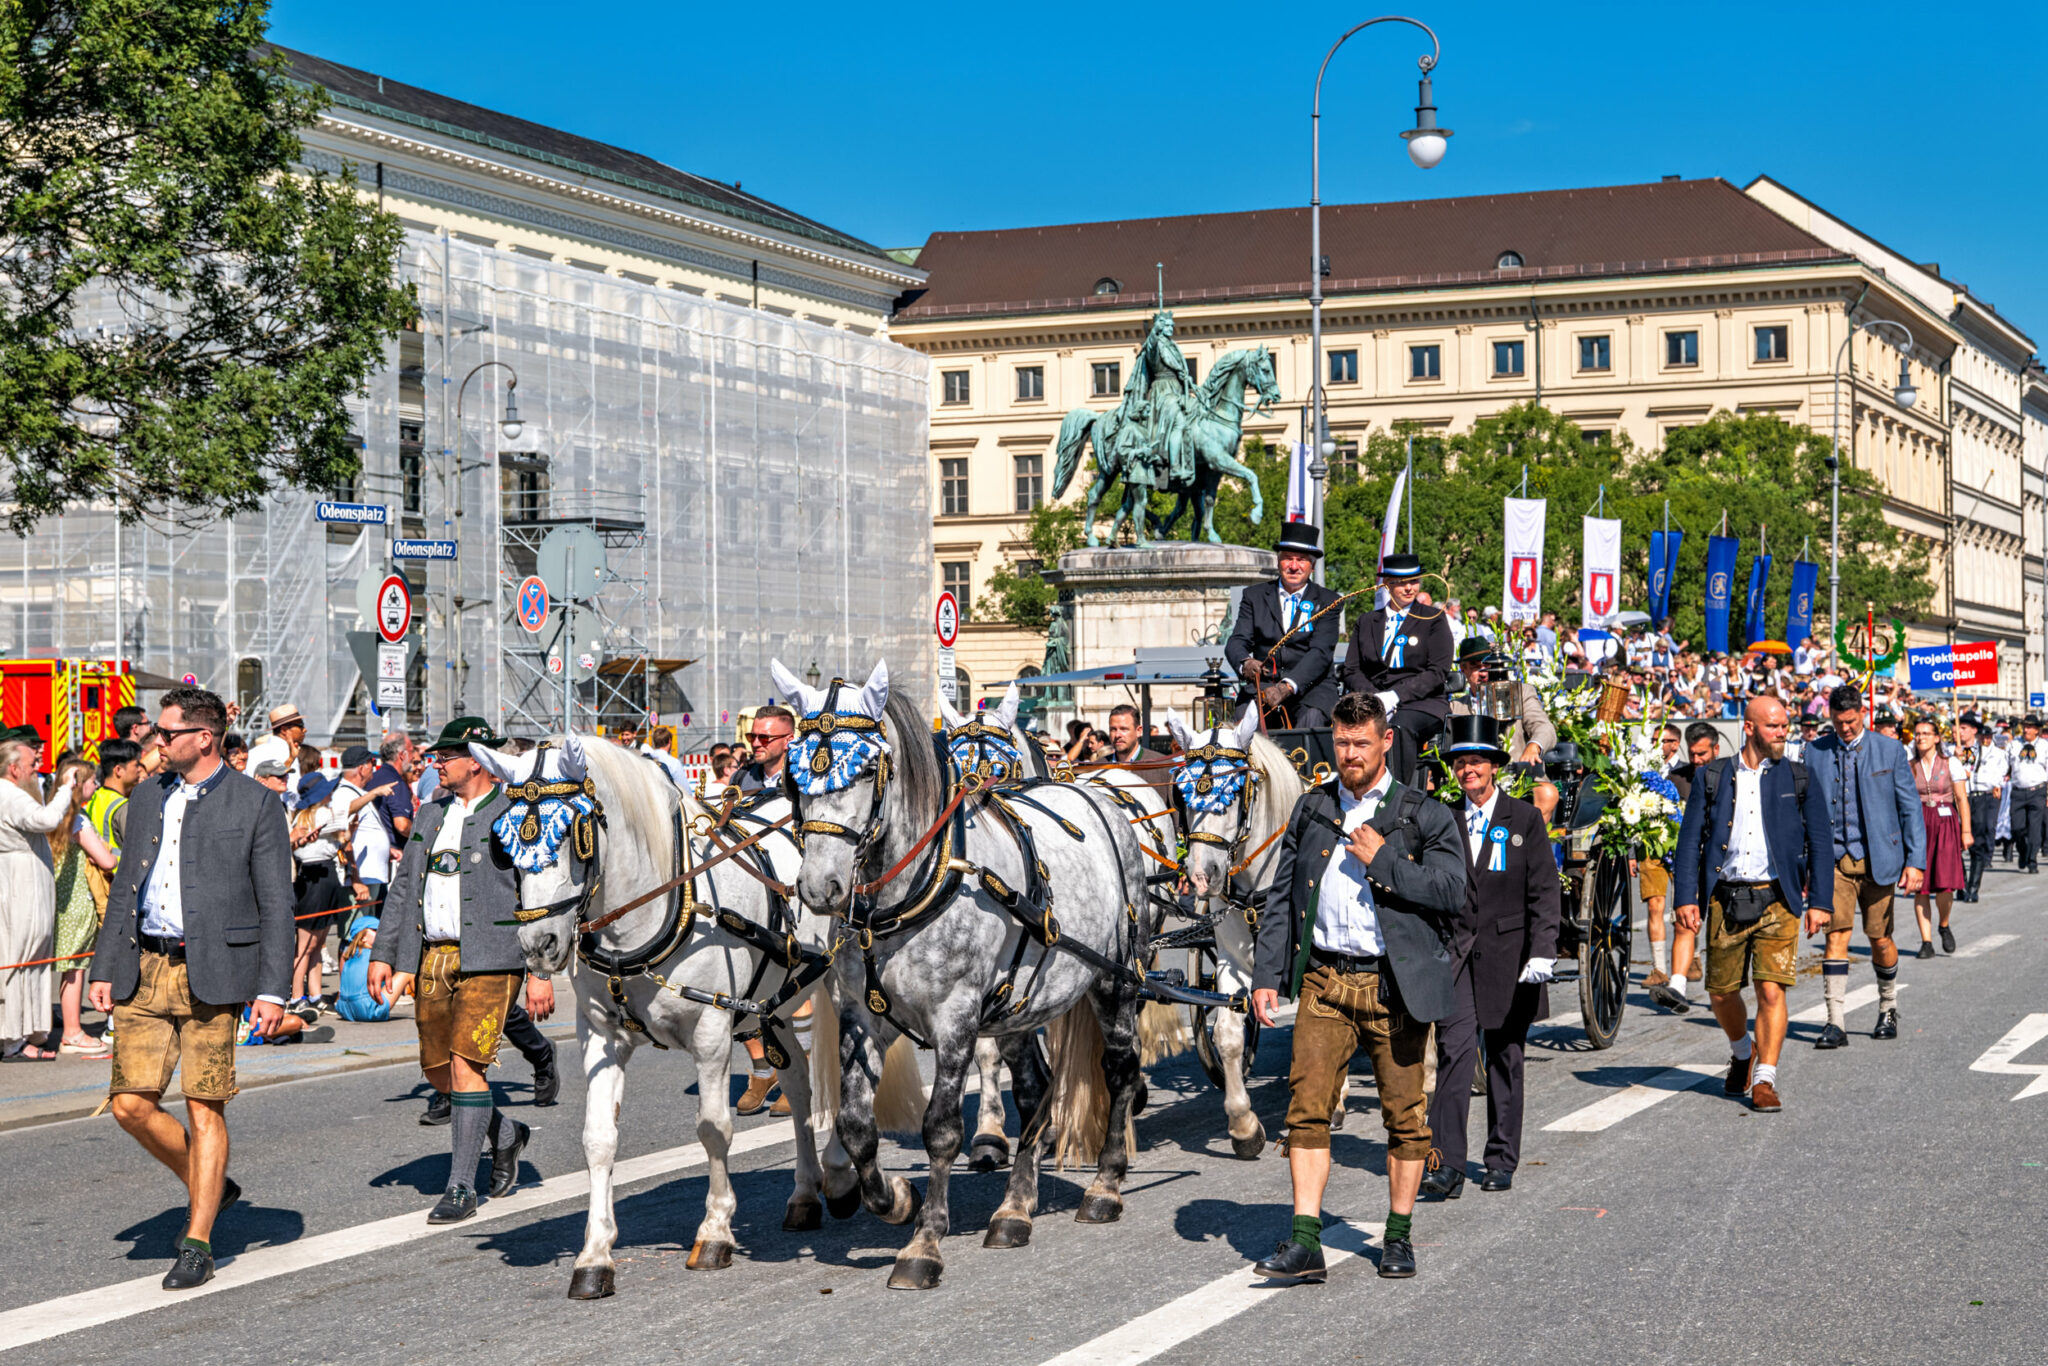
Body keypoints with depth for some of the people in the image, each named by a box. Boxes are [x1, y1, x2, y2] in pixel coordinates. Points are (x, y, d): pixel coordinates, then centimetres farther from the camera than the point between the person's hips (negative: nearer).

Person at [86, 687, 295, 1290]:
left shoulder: (255, 804, -3)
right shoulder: (145, 798, 14)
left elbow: (275, 902, -4)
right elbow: (123, 890, 18)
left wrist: (272, 989, -10)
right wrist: (103, 968, 10)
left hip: (212, 974, -5)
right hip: (146, 971, 5)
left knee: (205, 1109, -3)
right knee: (131, 1104, 0)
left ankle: (198, 1245, 6)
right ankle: (209, 1186, 24)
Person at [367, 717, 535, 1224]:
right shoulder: (433, 813, 16)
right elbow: (403, 885, 19)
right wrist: (384, 953, 13)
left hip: (490, 959, -7)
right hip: (432, 958, 7)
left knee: (466, 1064, -12)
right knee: (438, 1072, 9)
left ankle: (461, 1187, -4)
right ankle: (504, 1134, 34)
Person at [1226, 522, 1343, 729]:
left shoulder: (1326, 601, 8)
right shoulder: (1254, 596, 15)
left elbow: (1321, 652, -7)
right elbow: (1237, 642, 4)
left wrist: (1287, 687, -24)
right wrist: (1245, 663, -23)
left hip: (1311, 688, -1)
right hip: (1264, 685, 1)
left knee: (1311, 719, -34)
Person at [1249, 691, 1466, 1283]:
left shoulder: (1425, 815, 1)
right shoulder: (1311, 810, 11)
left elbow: (1452, 892, -10)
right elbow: (1280, 897, 13)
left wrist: (1381, 861, -14)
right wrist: (1266, 974, 5)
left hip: (1395, 985, -2)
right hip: (1323, 981, 2)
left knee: (1404, 1114, 6)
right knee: (1307, 1107, -6)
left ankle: (1399, 1235, 20)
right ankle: (1305, 1242, -5)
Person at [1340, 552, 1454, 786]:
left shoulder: (1433, 619, 10)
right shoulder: (1366, 622, 20)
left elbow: (1438, 673, 0)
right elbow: (1352, 670, 14)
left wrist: (1395, 696, -13)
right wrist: (1373, 697, -8)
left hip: (1421, 704, -2)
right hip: (1373, 703, 2)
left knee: (1400, 725, -38)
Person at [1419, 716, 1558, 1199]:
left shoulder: (1525, 820, 2)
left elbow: (1545, 891, -1)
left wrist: (1542, 952, -11)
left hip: (1508, 953, -1)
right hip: (1455, 953, 1)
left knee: (1506, 1059, 8)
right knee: (1454, 1050, -11)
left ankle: (1501, 1160, 20)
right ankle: (1446, 1165, -14)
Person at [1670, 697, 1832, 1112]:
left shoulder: (1800, 782, 7)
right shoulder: (1712, 778, 7)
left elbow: (1819, 844, 5)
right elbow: (1690, 840, 5)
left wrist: (1820, 901, -4)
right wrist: (1685, 897, -4)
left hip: (1777, 901, -1)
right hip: (1725, 901, 1)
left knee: (1771, 991, -10)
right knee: (1721, 993, 9)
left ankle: (1764, 1081, -3)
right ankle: (1742, 1054, 37)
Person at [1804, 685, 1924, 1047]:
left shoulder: (1890, 750, 1)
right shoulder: (1816, 753, 4)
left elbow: (1910, 808, 2)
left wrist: (1916, 861, -5)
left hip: (1877, 858, 0)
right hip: (1834, 858, 0)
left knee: (1880, 940, 8)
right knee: (1836, 935, -11)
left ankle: (1888, 1009, 31)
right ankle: (1834, 1023, -10)